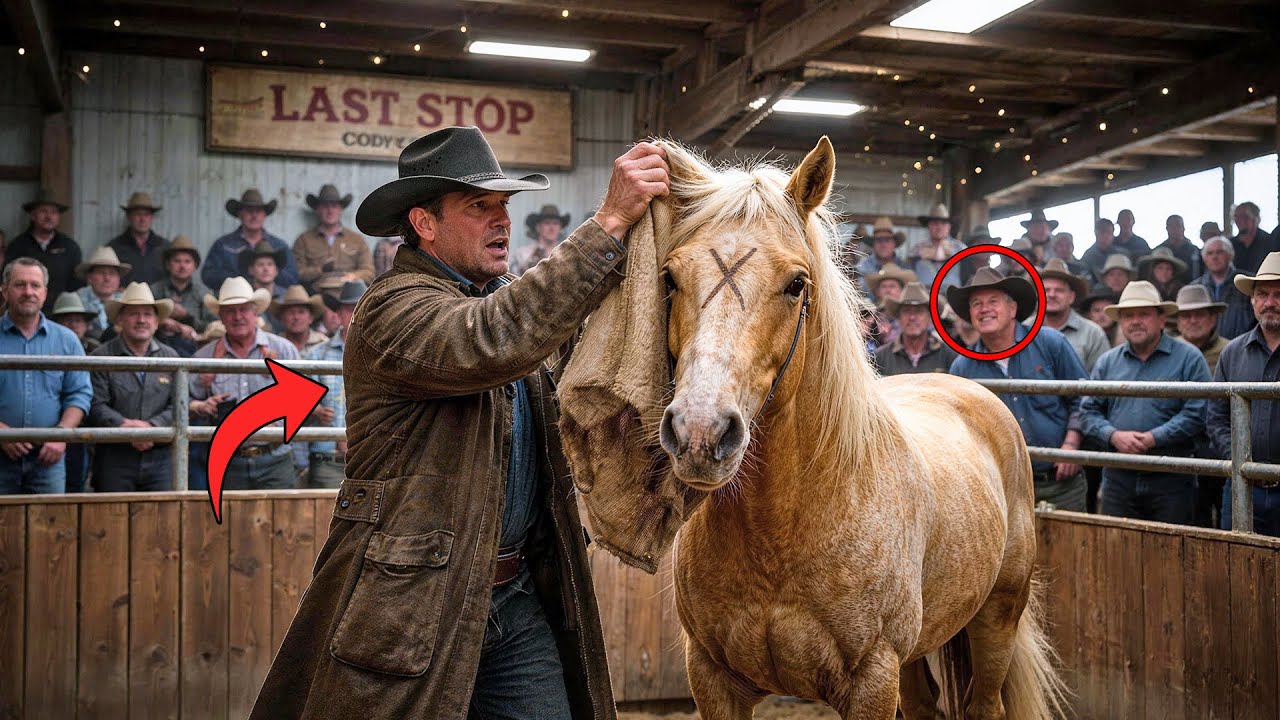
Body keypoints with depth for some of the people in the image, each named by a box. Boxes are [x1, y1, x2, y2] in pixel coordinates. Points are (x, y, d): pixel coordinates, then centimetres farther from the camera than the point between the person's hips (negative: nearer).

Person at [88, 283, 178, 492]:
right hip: (114, 459, -2)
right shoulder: (102, 357, 3)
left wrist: (152, 426, -12)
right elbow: (96, 406, -6)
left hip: (160, 458, 2)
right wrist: (124, 427, -19)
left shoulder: (170, 357, 12)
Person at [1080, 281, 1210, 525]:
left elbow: (1196, 413, -9)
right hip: (1118, 476, 3)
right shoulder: (1107, 362, 12)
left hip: (1171, 479, -3)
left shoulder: (1188, 358, 1)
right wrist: (1114, 436, -9)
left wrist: (1152, 438, -16)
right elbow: (1089, 411, 10)